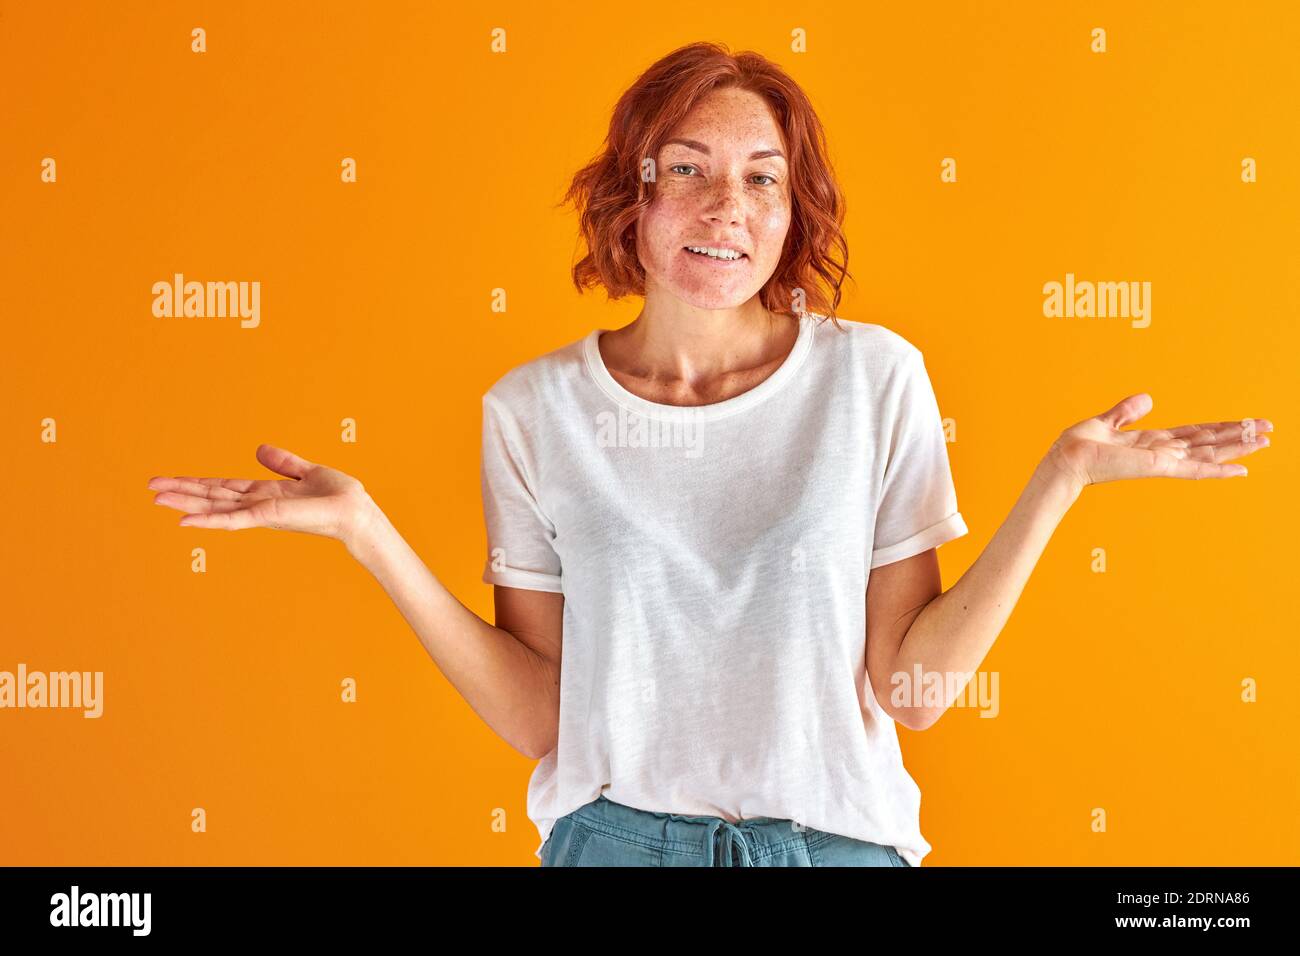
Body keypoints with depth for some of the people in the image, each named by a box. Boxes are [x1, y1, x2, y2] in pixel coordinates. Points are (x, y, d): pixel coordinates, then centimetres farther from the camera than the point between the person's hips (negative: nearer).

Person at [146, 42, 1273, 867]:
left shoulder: (872, 376, -6)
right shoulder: (535, 408, -6)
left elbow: (912, 683, -8)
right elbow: (538, 714, -6)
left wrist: (1062, 478, -13)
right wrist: (367, 532, -13)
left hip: (835, 838, 1)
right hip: (616, 835, 0)